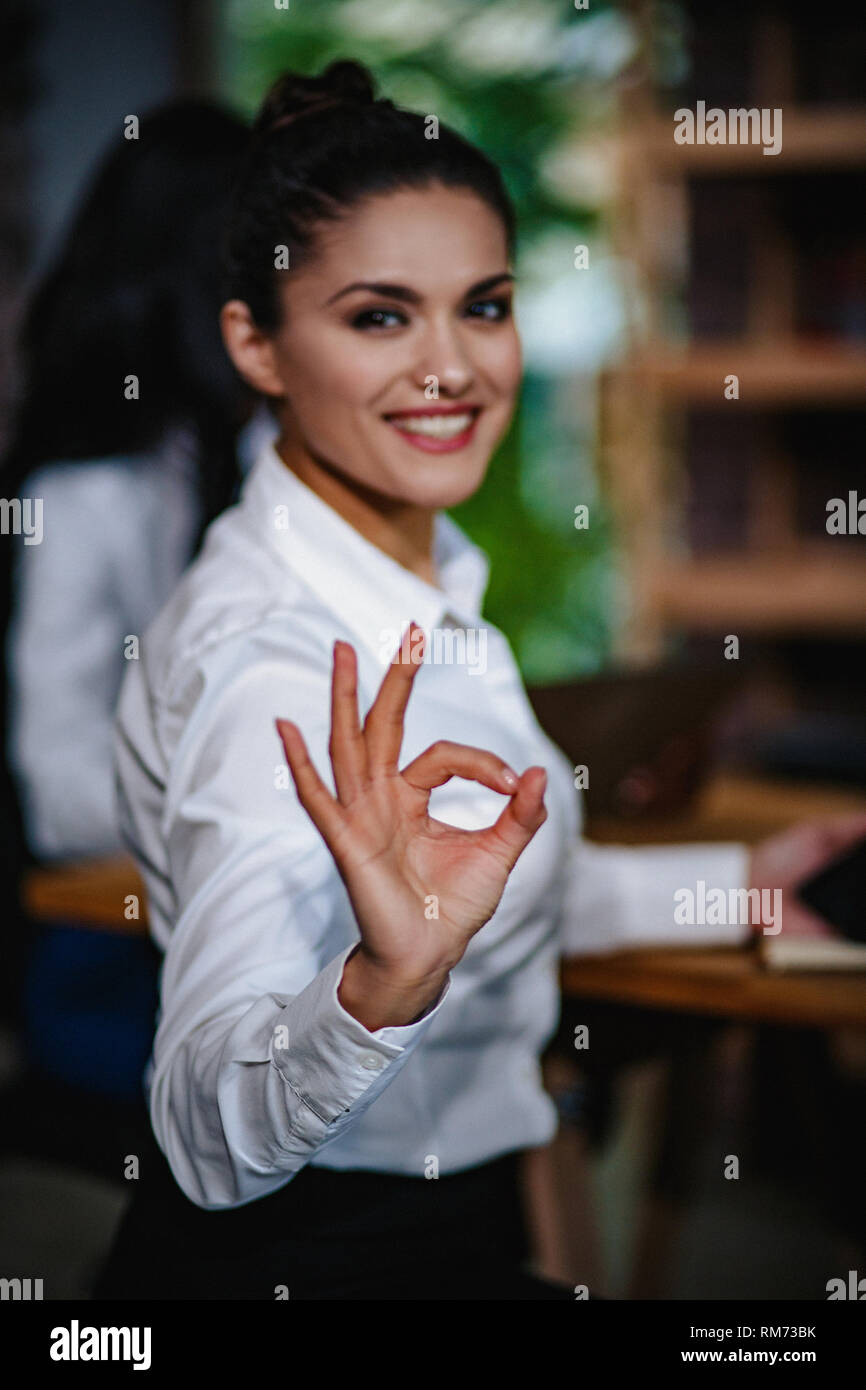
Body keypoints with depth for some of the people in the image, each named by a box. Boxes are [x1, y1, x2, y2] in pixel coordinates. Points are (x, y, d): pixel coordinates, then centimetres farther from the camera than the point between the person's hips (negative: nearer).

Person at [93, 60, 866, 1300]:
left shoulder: (425, 578, 5)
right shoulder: (280, 664, -25)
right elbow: (211, 1135, -36)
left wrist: (731, 878, 28)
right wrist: (382, 985, -53)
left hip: (457, 1225, 9)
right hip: (312, 1260, -9)